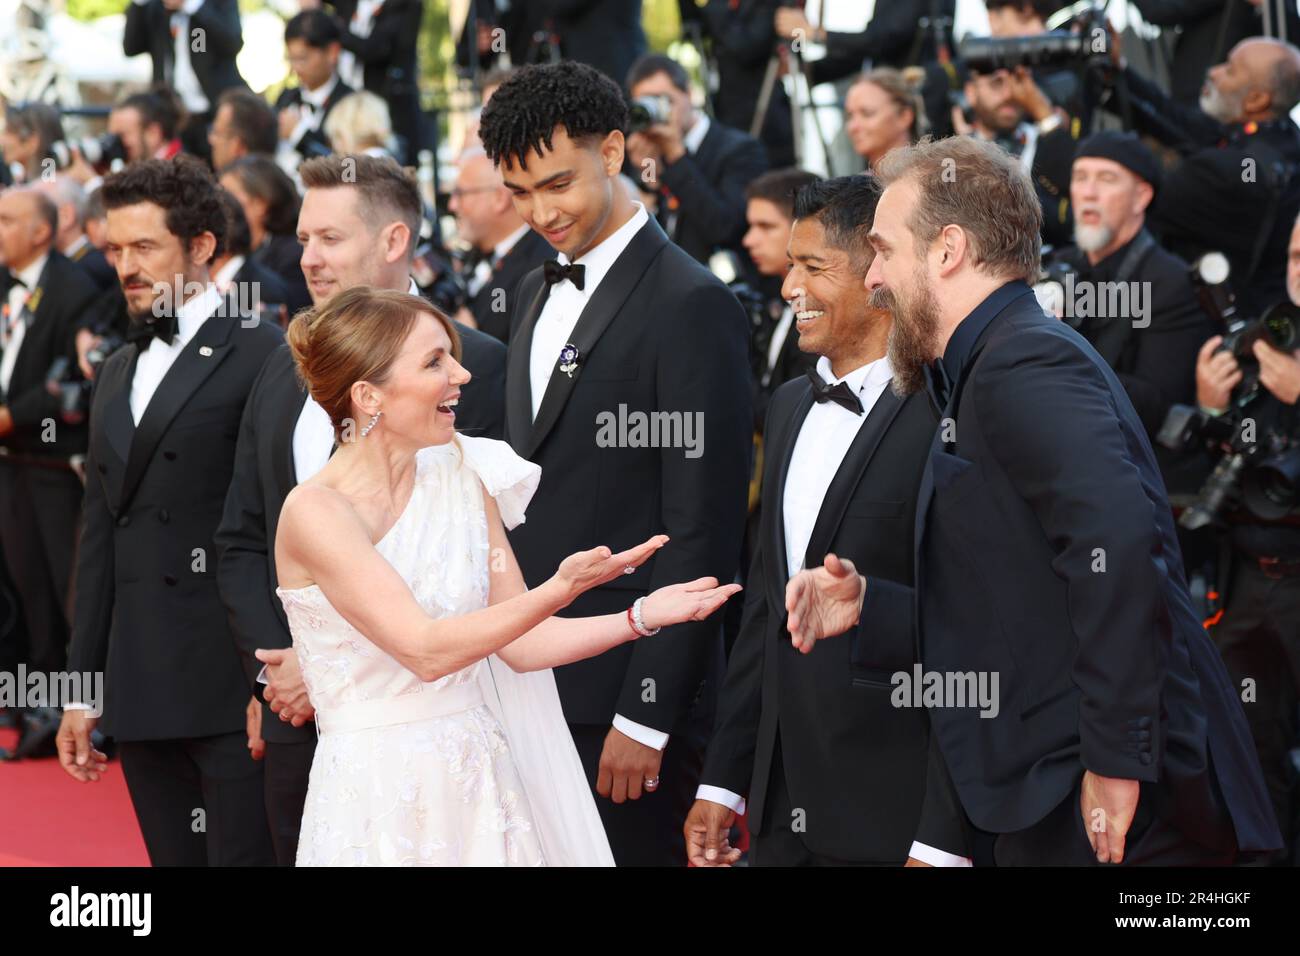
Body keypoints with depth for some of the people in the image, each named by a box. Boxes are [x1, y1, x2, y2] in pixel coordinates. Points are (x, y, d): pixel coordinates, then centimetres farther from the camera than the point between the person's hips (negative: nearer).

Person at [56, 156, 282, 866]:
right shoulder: (118, 374, 19)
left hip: (233, 687, -7)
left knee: (245, 853, -6)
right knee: (174, 856, 9)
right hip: (140, 692, 7)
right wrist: (82, 686, 16)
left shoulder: (261, 356, -4)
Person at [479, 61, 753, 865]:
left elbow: (702, 535, -14)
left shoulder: (693, 307, -10)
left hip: (624, 694, -7)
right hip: (528, 689, 7)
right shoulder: (537, 295, 16)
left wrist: (648, 717, -17)